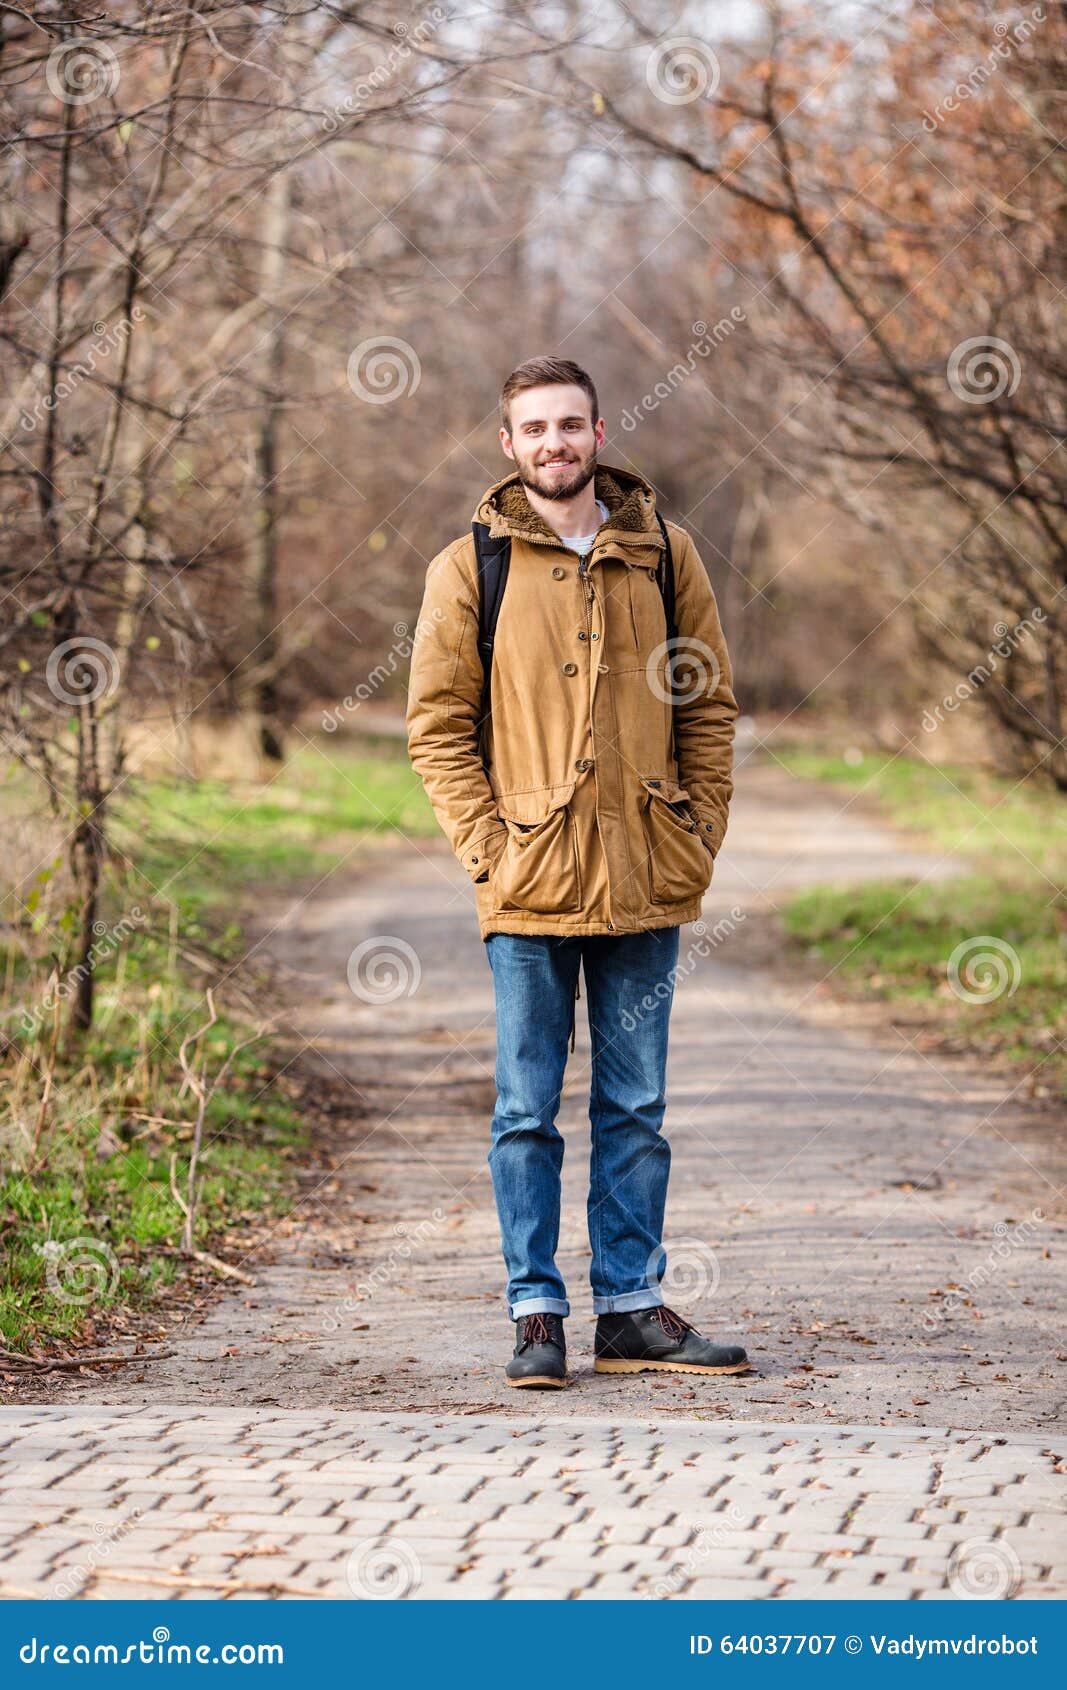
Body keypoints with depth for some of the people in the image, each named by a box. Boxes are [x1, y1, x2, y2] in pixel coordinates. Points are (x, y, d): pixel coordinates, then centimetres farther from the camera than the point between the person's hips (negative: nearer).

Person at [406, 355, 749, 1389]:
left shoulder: (663, 557, 7)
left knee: (634, 1109, 8)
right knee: (527, 1112, 2)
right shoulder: (470, 568, 1)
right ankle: (536, 1315, 8)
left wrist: (698, 838, 2)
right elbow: (437, 724, 1)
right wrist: (486, 847, -7)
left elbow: (709, 709, 11)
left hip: (646, 882, 2)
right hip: (530, 882, -2)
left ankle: (631, 1310, 15)